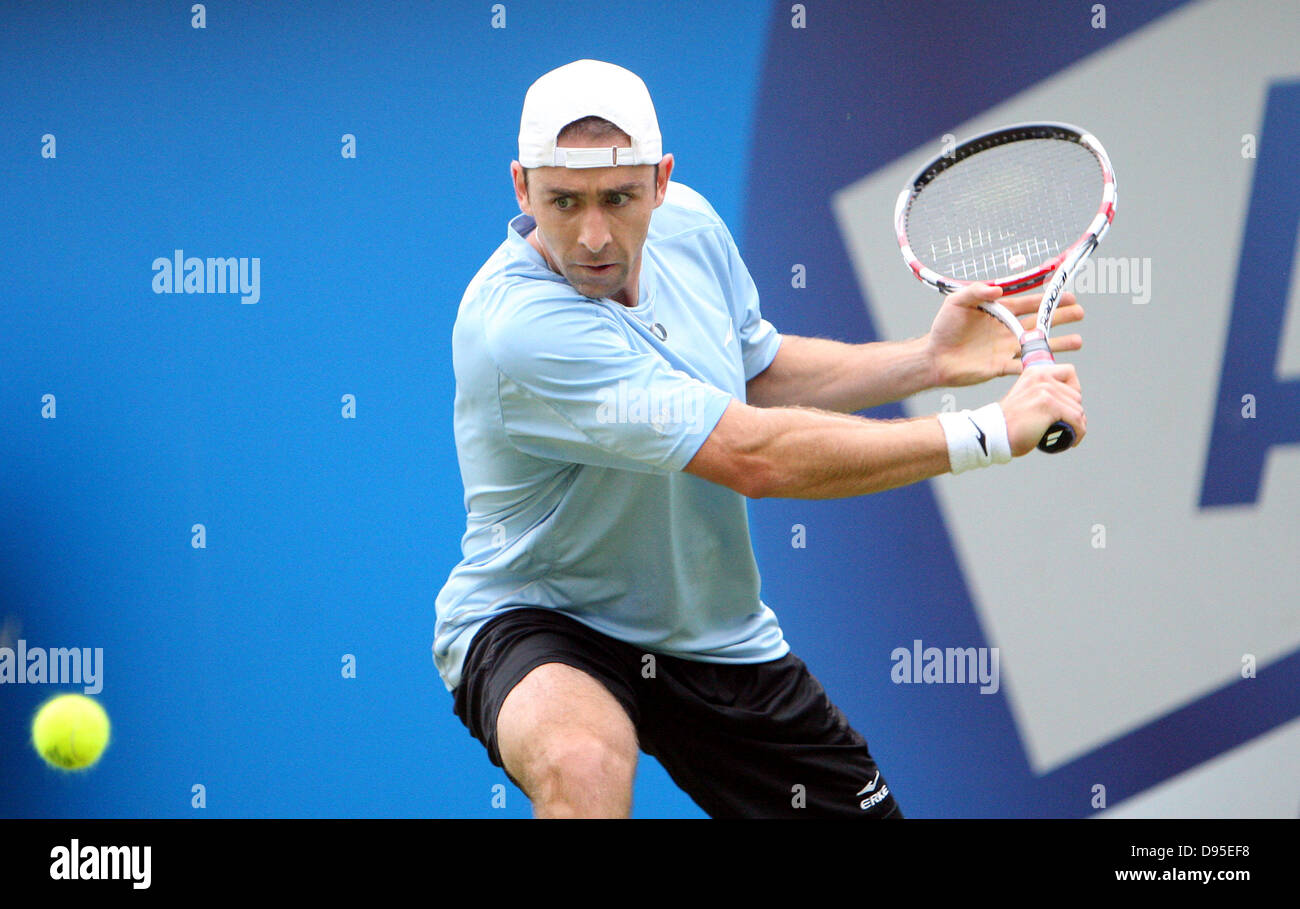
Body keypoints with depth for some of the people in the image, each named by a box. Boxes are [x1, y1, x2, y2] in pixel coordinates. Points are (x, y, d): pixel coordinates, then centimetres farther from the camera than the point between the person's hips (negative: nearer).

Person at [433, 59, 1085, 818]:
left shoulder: (687, 224, -6)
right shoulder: (521, 327, -32)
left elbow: (758, 371, 16)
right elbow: (754, 457, -33)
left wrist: (929, 360, 1)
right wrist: (993, 432, -29)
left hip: (717, 640, 8)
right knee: (584, 760, -39)